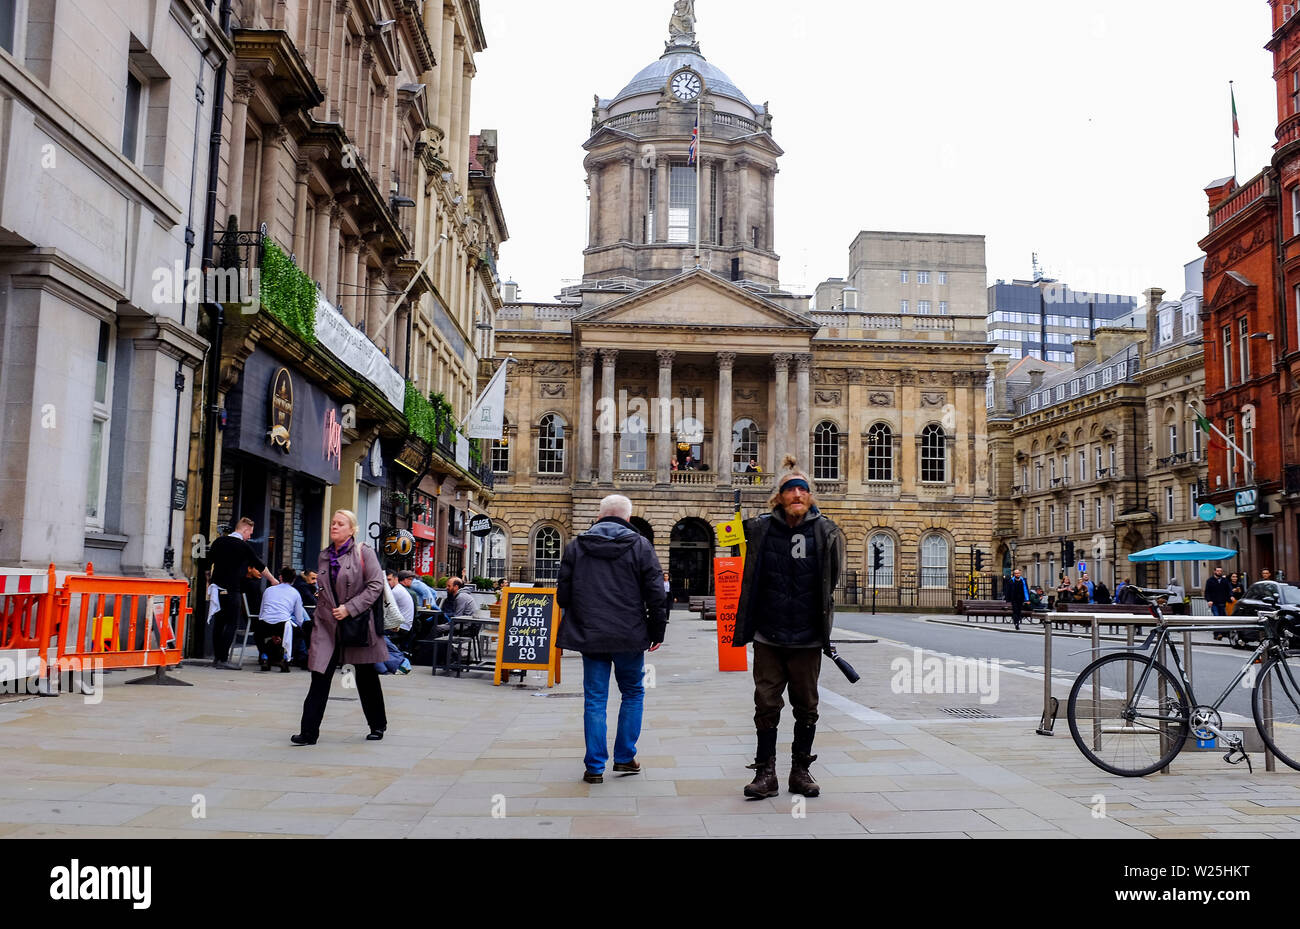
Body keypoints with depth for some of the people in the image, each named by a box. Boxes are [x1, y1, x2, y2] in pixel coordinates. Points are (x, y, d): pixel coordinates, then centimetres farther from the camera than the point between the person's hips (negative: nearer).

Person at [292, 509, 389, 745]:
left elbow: (376, 585, -12)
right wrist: (320, 617, 12)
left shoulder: (364, 553, -6)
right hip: (328, 625, 4)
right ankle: (309, 732, -2)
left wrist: (350, 608, -18)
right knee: (320, 677, -6)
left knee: (366, 677, 9)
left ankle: (377, 726, 26)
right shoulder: (324, 557, 11)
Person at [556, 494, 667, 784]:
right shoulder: (640, 546, -2)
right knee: (633, 693, 16)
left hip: (589, 636, 2)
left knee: (595, 699, 7)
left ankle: (594, 766, 8)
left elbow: (563, 594, 8)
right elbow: (656, 594, -4)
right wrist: (657, 631, 5)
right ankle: (625, 757, 18)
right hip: (630, 636, -1)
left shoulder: (576, 546, 4)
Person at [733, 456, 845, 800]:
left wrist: (824, 626, 7)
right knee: (767, 705, 4)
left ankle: (801, 771, 26)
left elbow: (831, 581, 6)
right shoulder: (761, 529, -3)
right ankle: (765, 773, 15)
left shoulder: (825, 532, -3)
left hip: (807, 638, 0)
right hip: (768, 636, 0)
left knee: (806, 707, 11)